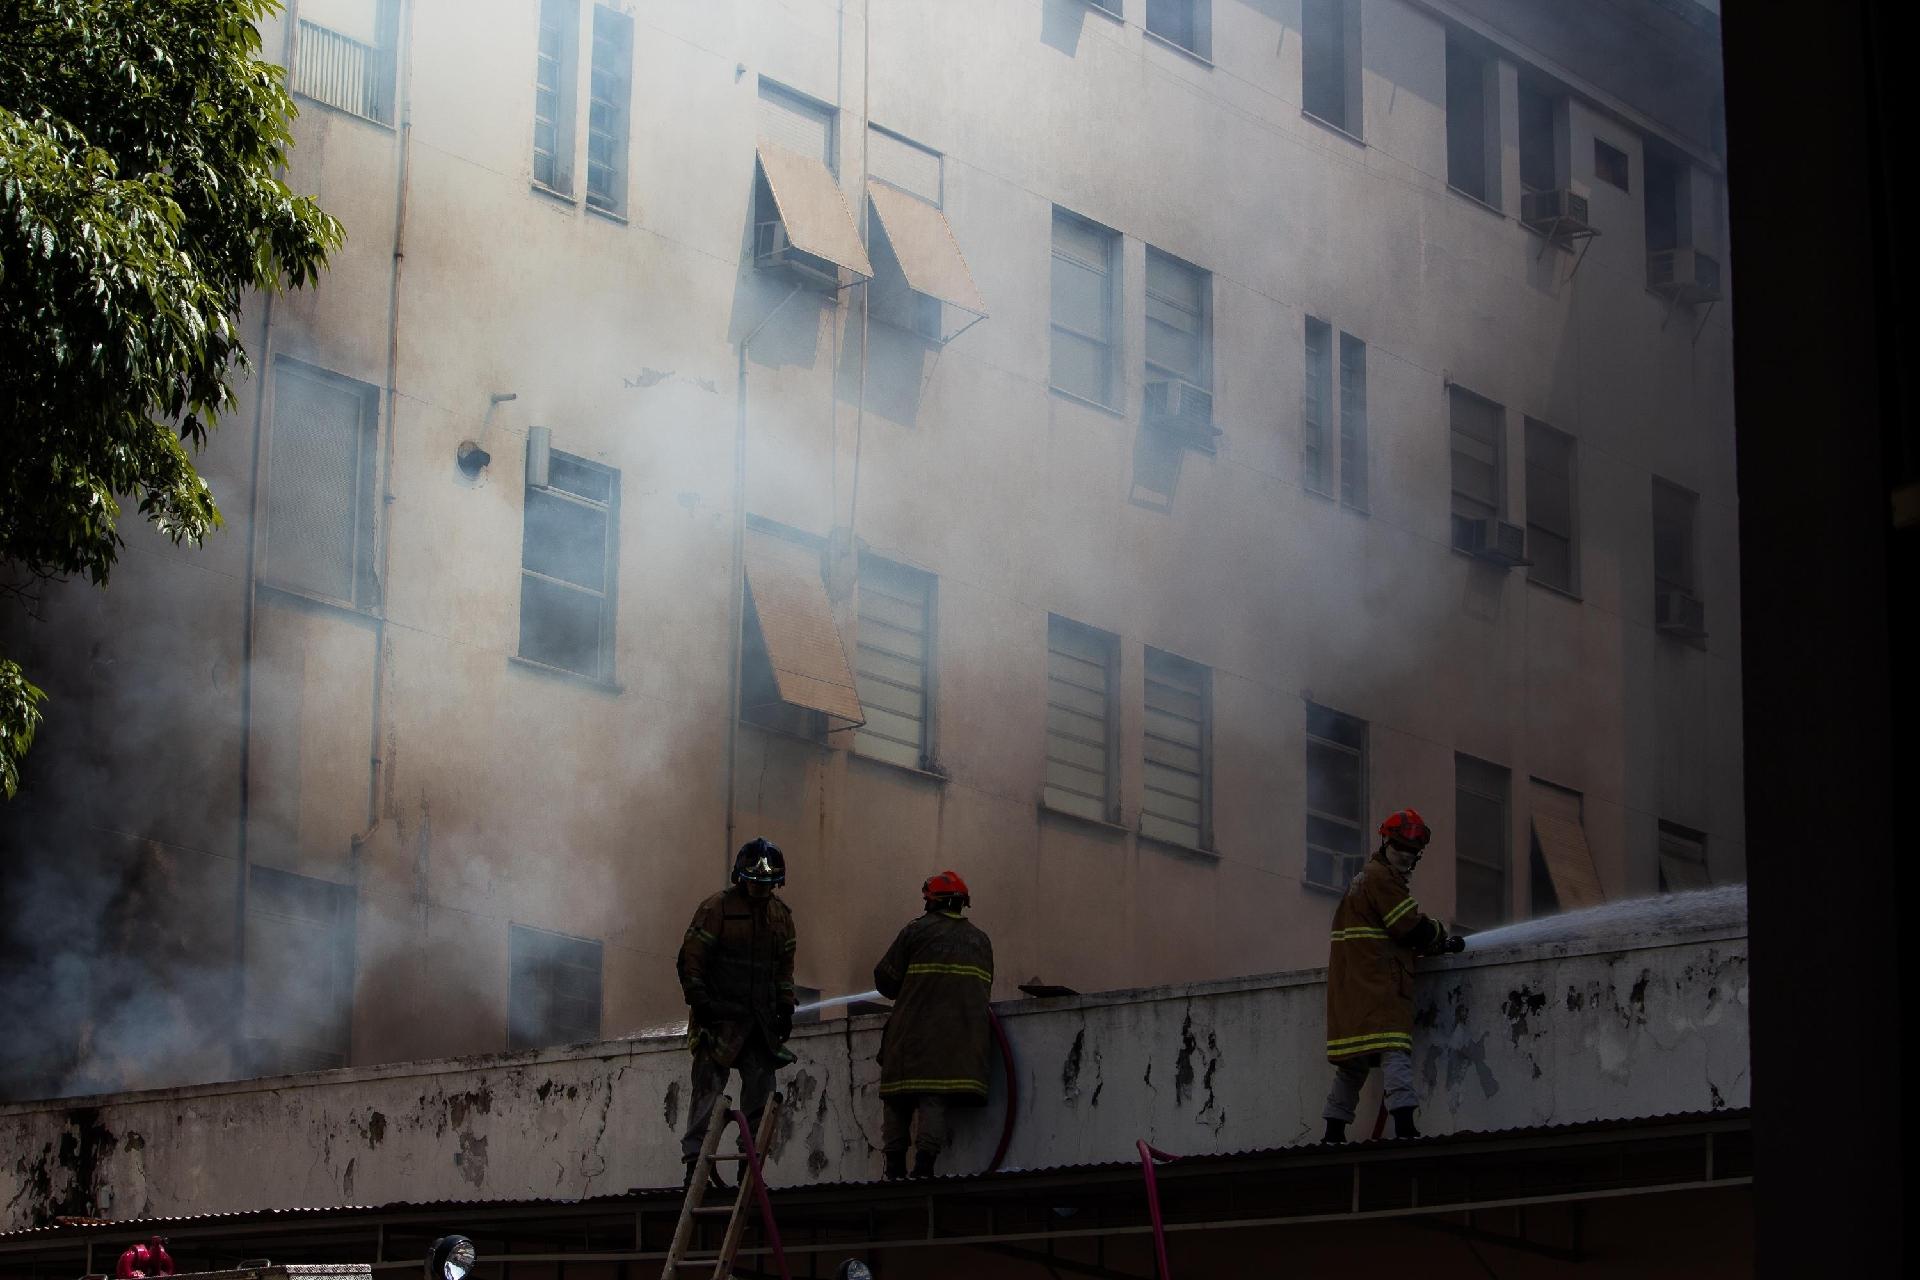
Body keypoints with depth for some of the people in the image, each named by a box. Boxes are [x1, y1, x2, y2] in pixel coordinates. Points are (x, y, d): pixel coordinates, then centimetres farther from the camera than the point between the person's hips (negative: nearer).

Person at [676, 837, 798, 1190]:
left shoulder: (780, 916, 13)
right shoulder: (716, 908, -6)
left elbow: (785, 966, 21)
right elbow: (690, 959, -7)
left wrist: (785, 1007, 13)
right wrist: (700, 1002, -12)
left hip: (760, 1020, 6)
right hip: (720, 1016, -6)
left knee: (761, 1091, 4)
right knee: (709, 1088, -9)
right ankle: (695, 1163, -11)